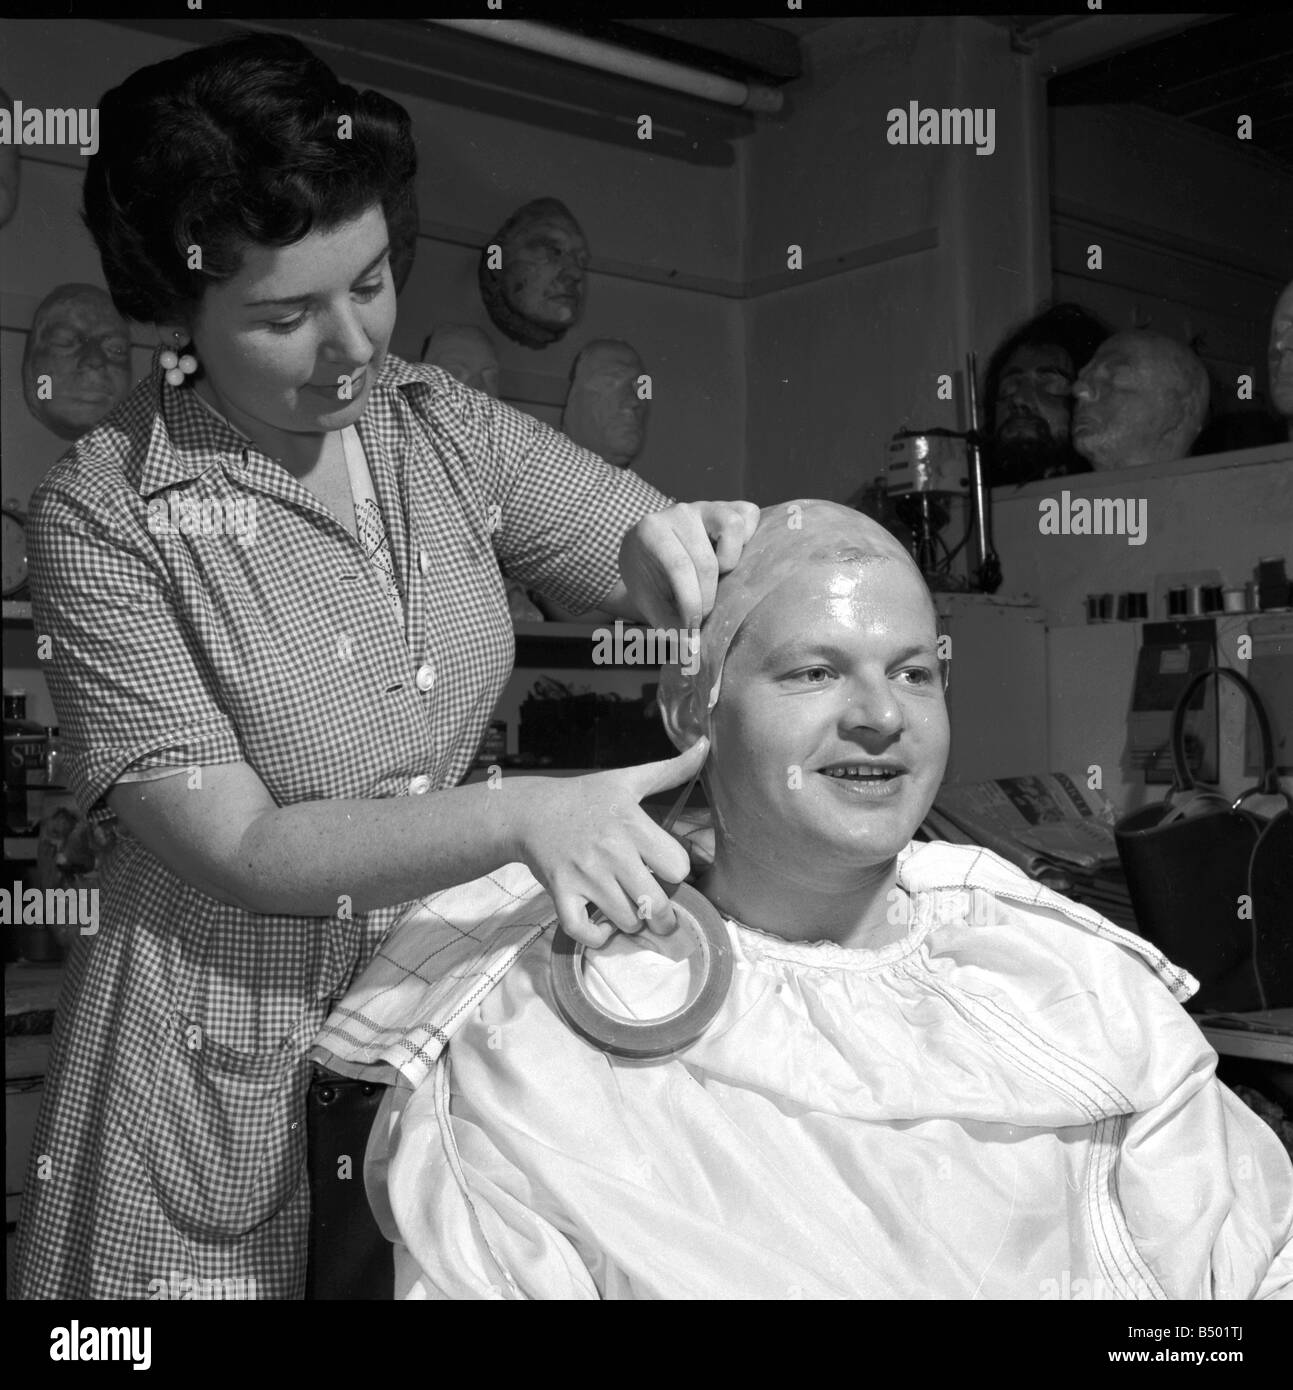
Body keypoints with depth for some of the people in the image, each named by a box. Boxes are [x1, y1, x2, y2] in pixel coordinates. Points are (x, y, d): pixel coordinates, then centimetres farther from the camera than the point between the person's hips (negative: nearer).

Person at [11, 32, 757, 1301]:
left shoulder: (440, 424, -2)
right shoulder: (103, 515, -16)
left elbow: (663, 558, -1)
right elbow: (243, 847, -19)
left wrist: (684, 544, -25)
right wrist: (522, 818, -32)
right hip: (234, 1062, -4)